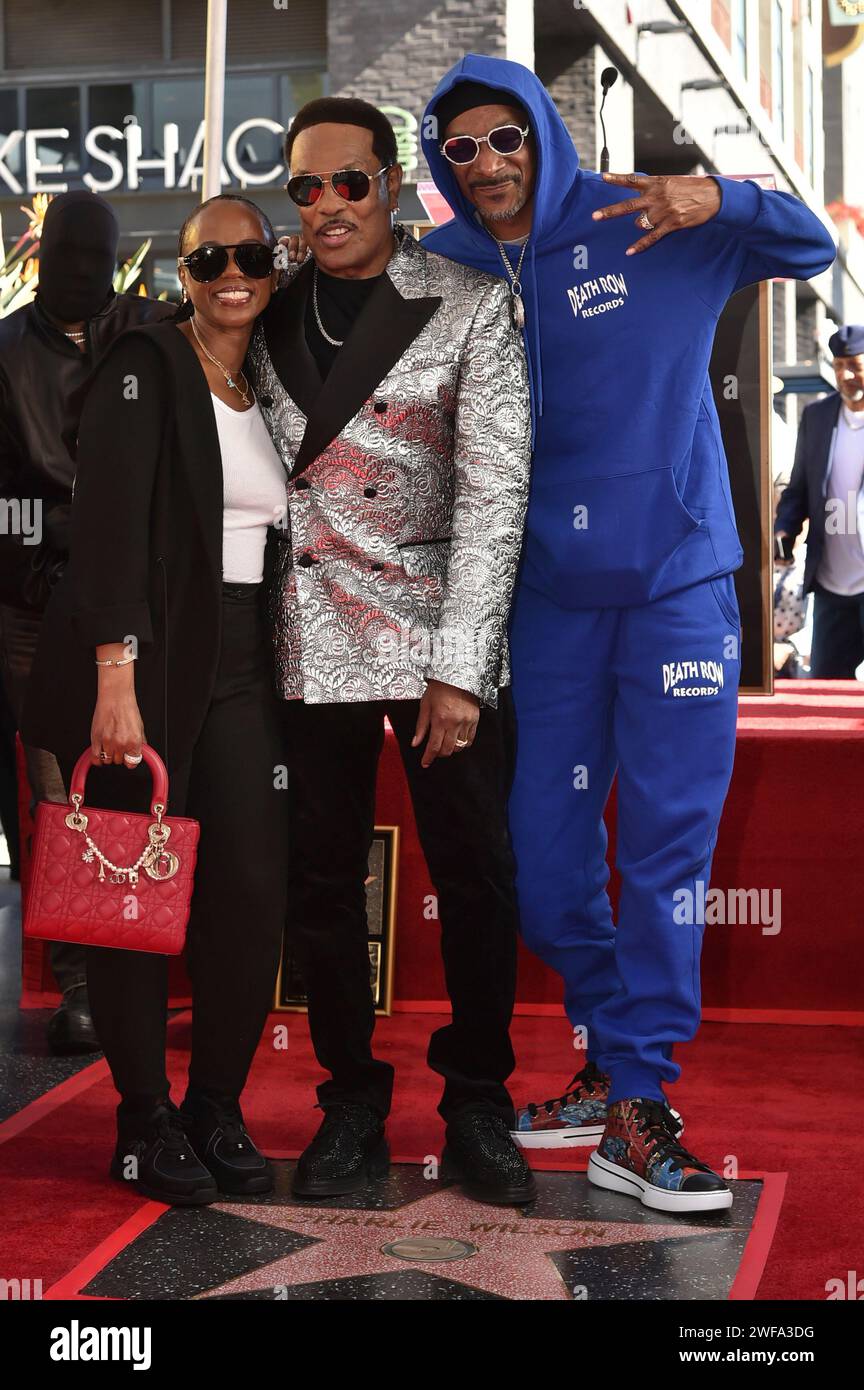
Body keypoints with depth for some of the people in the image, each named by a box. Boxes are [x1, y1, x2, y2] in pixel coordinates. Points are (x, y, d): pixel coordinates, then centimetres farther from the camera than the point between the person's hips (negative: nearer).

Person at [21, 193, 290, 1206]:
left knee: (253, 891, -1)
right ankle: (144, 1121, 13)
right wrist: (115, 683, -22)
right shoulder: (143, 366, -5)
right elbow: (109, 525, -14)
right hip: (144, 659, -5)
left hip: (241, 667, 5)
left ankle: (217, 1107, 15)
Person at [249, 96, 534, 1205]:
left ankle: (478, 1104, 16)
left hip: (439, 636, -2)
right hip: (313, 646, 3)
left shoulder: (469, 306, -1)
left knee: (476, 879, -1)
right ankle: (350, 1101, 20)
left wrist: (458, 668, -13)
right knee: (321, 882, 5)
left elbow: (494, 491, -6)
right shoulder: (272, 317, 9)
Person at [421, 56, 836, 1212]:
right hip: (547, 593, 3)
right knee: (543, 856, 7)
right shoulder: (443, 273, 6)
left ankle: (633, 1109, 4)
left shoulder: (642, 227, -1)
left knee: (668, 846, -4)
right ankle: (619, 1058, 27)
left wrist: (719, 200, -15)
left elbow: (813, 249, 6)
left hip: (677, 582, -3)